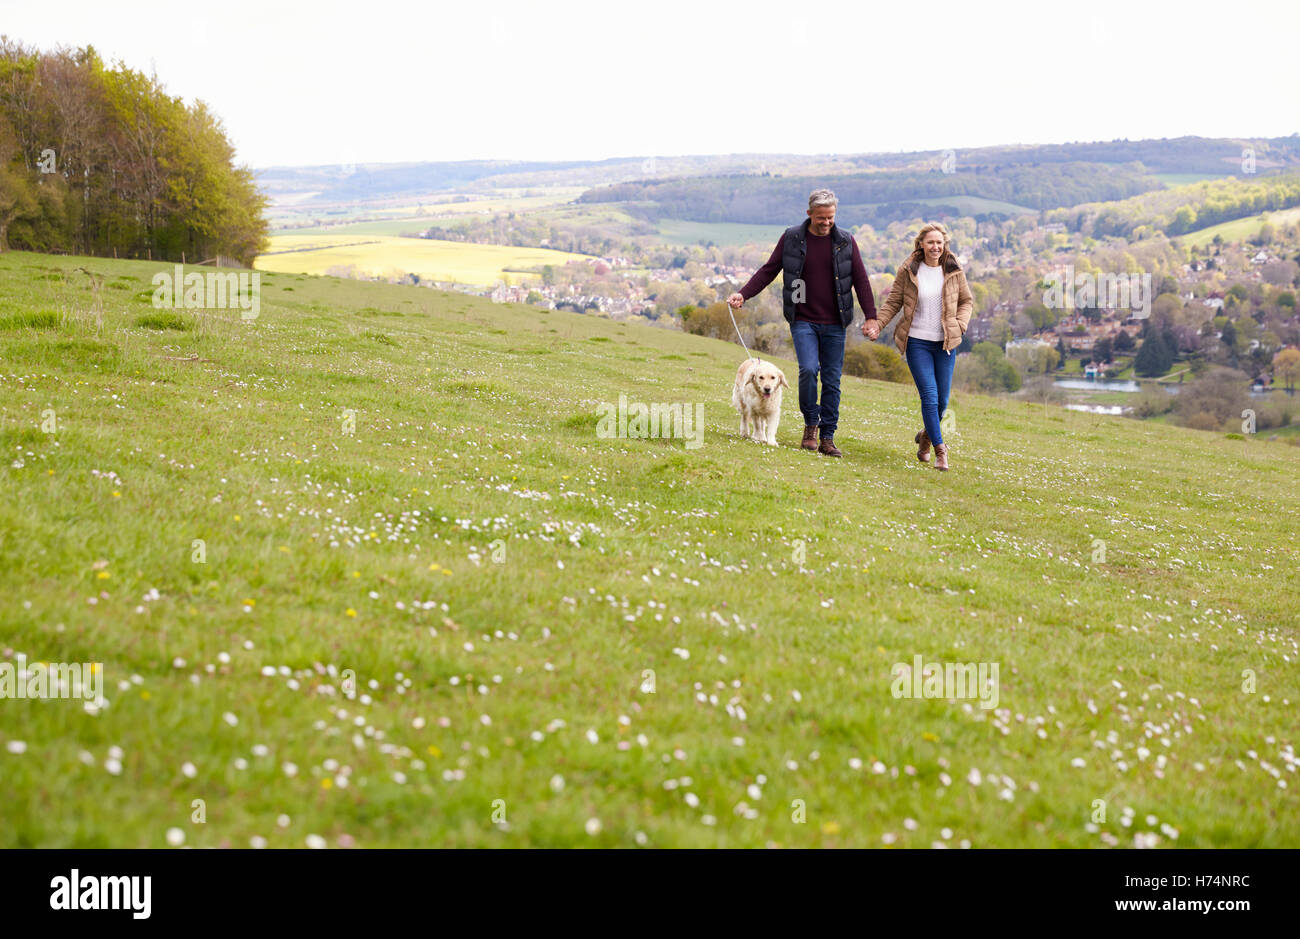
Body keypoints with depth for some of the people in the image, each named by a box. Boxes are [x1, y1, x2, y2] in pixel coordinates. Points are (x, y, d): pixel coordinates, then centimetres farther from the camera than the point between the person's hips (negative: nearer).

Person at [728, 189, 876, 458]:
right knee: (808, 369, -20)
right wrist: (743, 294, -7)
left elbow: (861, 280, 6)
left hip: (834, 324, 2)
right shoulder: (791, 238, 0)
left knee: (832, 379, 2)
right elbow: (768, 271, 5)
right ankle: (811, 423, 2)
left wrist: (871, 317, -1)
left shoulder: (845, 241, 3)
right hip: (803, 321, -1)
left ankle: (827, 437, 12)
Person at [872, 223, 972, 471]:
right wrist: (877, 325, -10)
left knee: (942, 400, 6)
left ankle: (926, 435, 34)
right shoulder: (908, 271, -2)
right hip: (917, 342, -2)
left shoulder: (954, 272, 3)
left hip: (945, 343, 2)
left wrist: (960, 324, -2)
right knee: (929, 396, -10)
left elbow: (966, 301, 14)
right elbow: (893, 302, 3)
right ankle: (940, 450, -2)